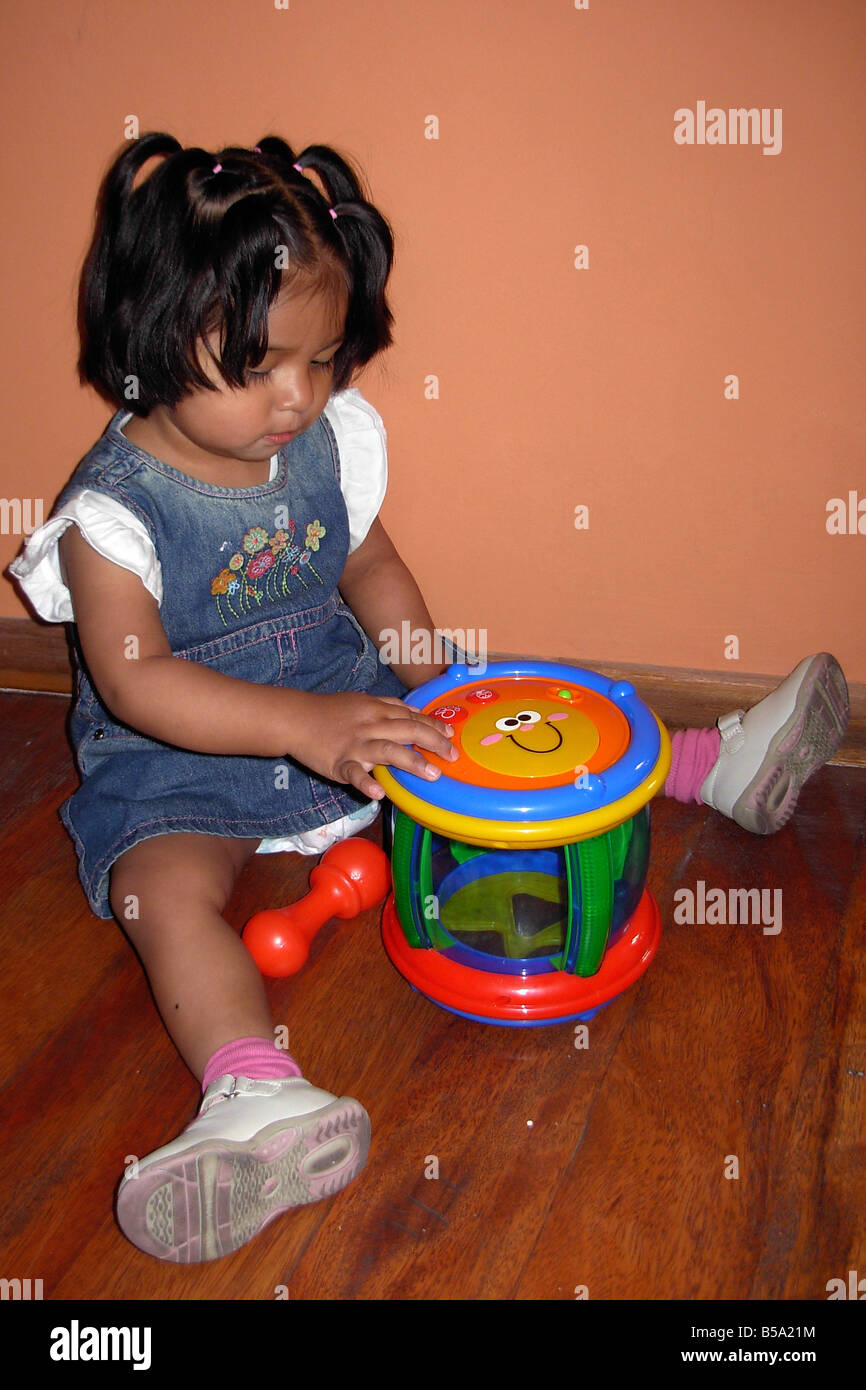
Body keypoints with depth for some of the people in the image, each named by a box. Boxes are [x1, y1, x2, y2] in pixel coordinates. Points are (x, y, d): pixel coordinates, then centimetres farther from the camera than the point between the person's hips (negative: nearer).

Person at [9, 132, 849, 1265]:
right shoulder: (114, 511, -20)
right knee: (167, 892, -31)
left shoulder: (329, 443, -3)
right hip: (179, 768, -4)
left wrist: (433, 692, -2)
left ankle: (710, 764, 9)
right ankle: (258, 1096, -49)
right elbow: (133, 678, -29)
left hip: (345, 707, 5)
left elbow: (371, 567, 11)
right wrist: (301, 725, -40)